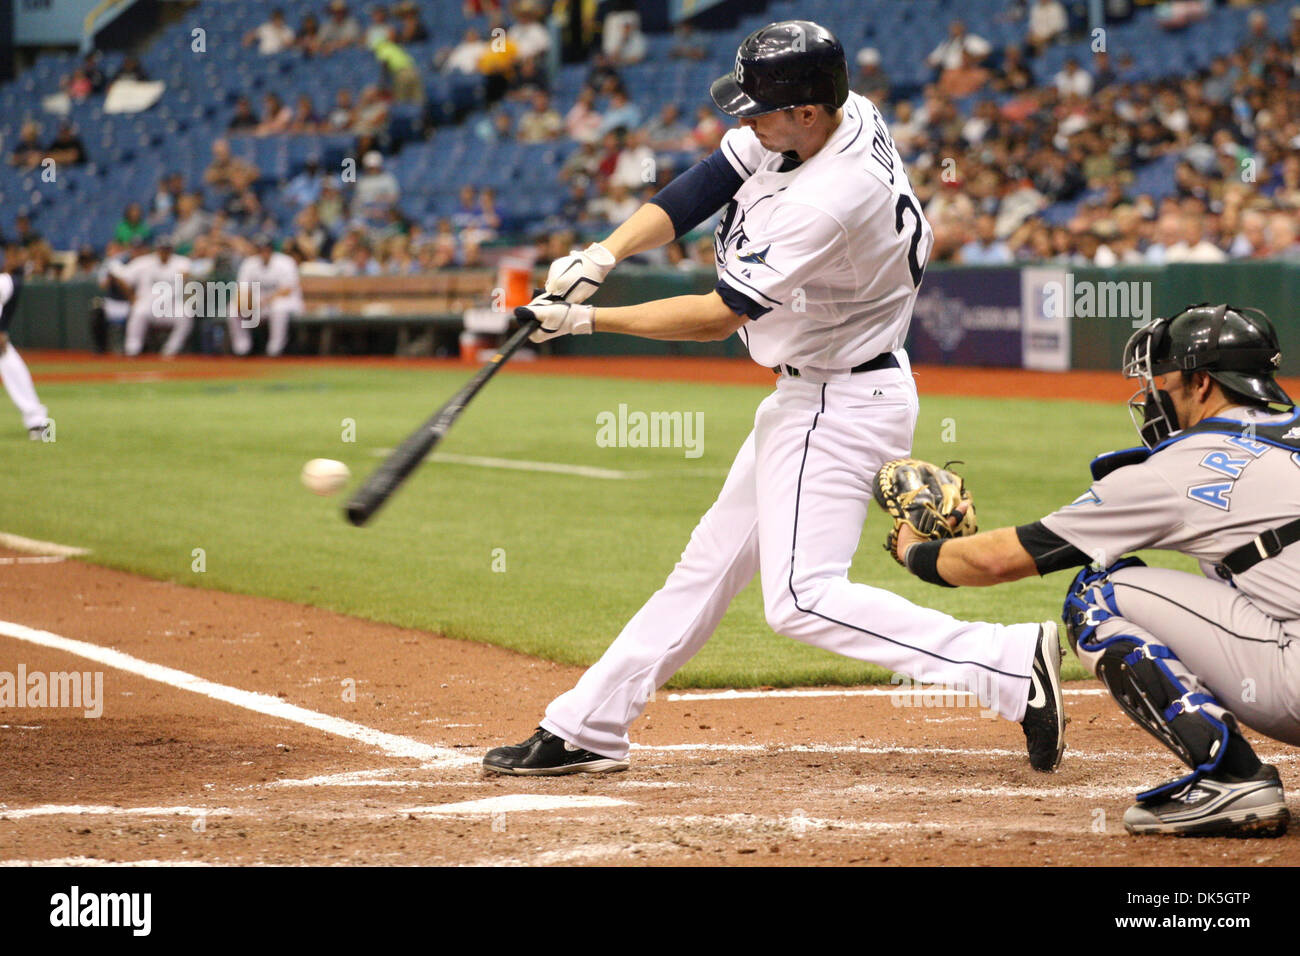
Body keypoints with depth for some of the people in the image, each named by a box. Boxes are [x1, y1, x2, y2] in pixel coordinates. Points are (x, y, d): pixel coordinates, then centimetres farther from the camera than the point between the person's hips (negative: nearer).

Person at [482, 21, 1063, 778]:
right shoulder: (841, 115, -5)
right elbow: (702, 186, 0)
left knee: (801, 596, -16)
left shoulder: (832, 201, -30)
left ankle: (1014, 663, -18)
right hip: (804, 398, 10)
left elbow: (718, 316, -23)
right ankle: (586, 730, 26)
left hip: (841, 406, -10)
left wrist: (588, 321, -17)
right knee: (711, 563, 16)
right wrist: (604, 254, -13)